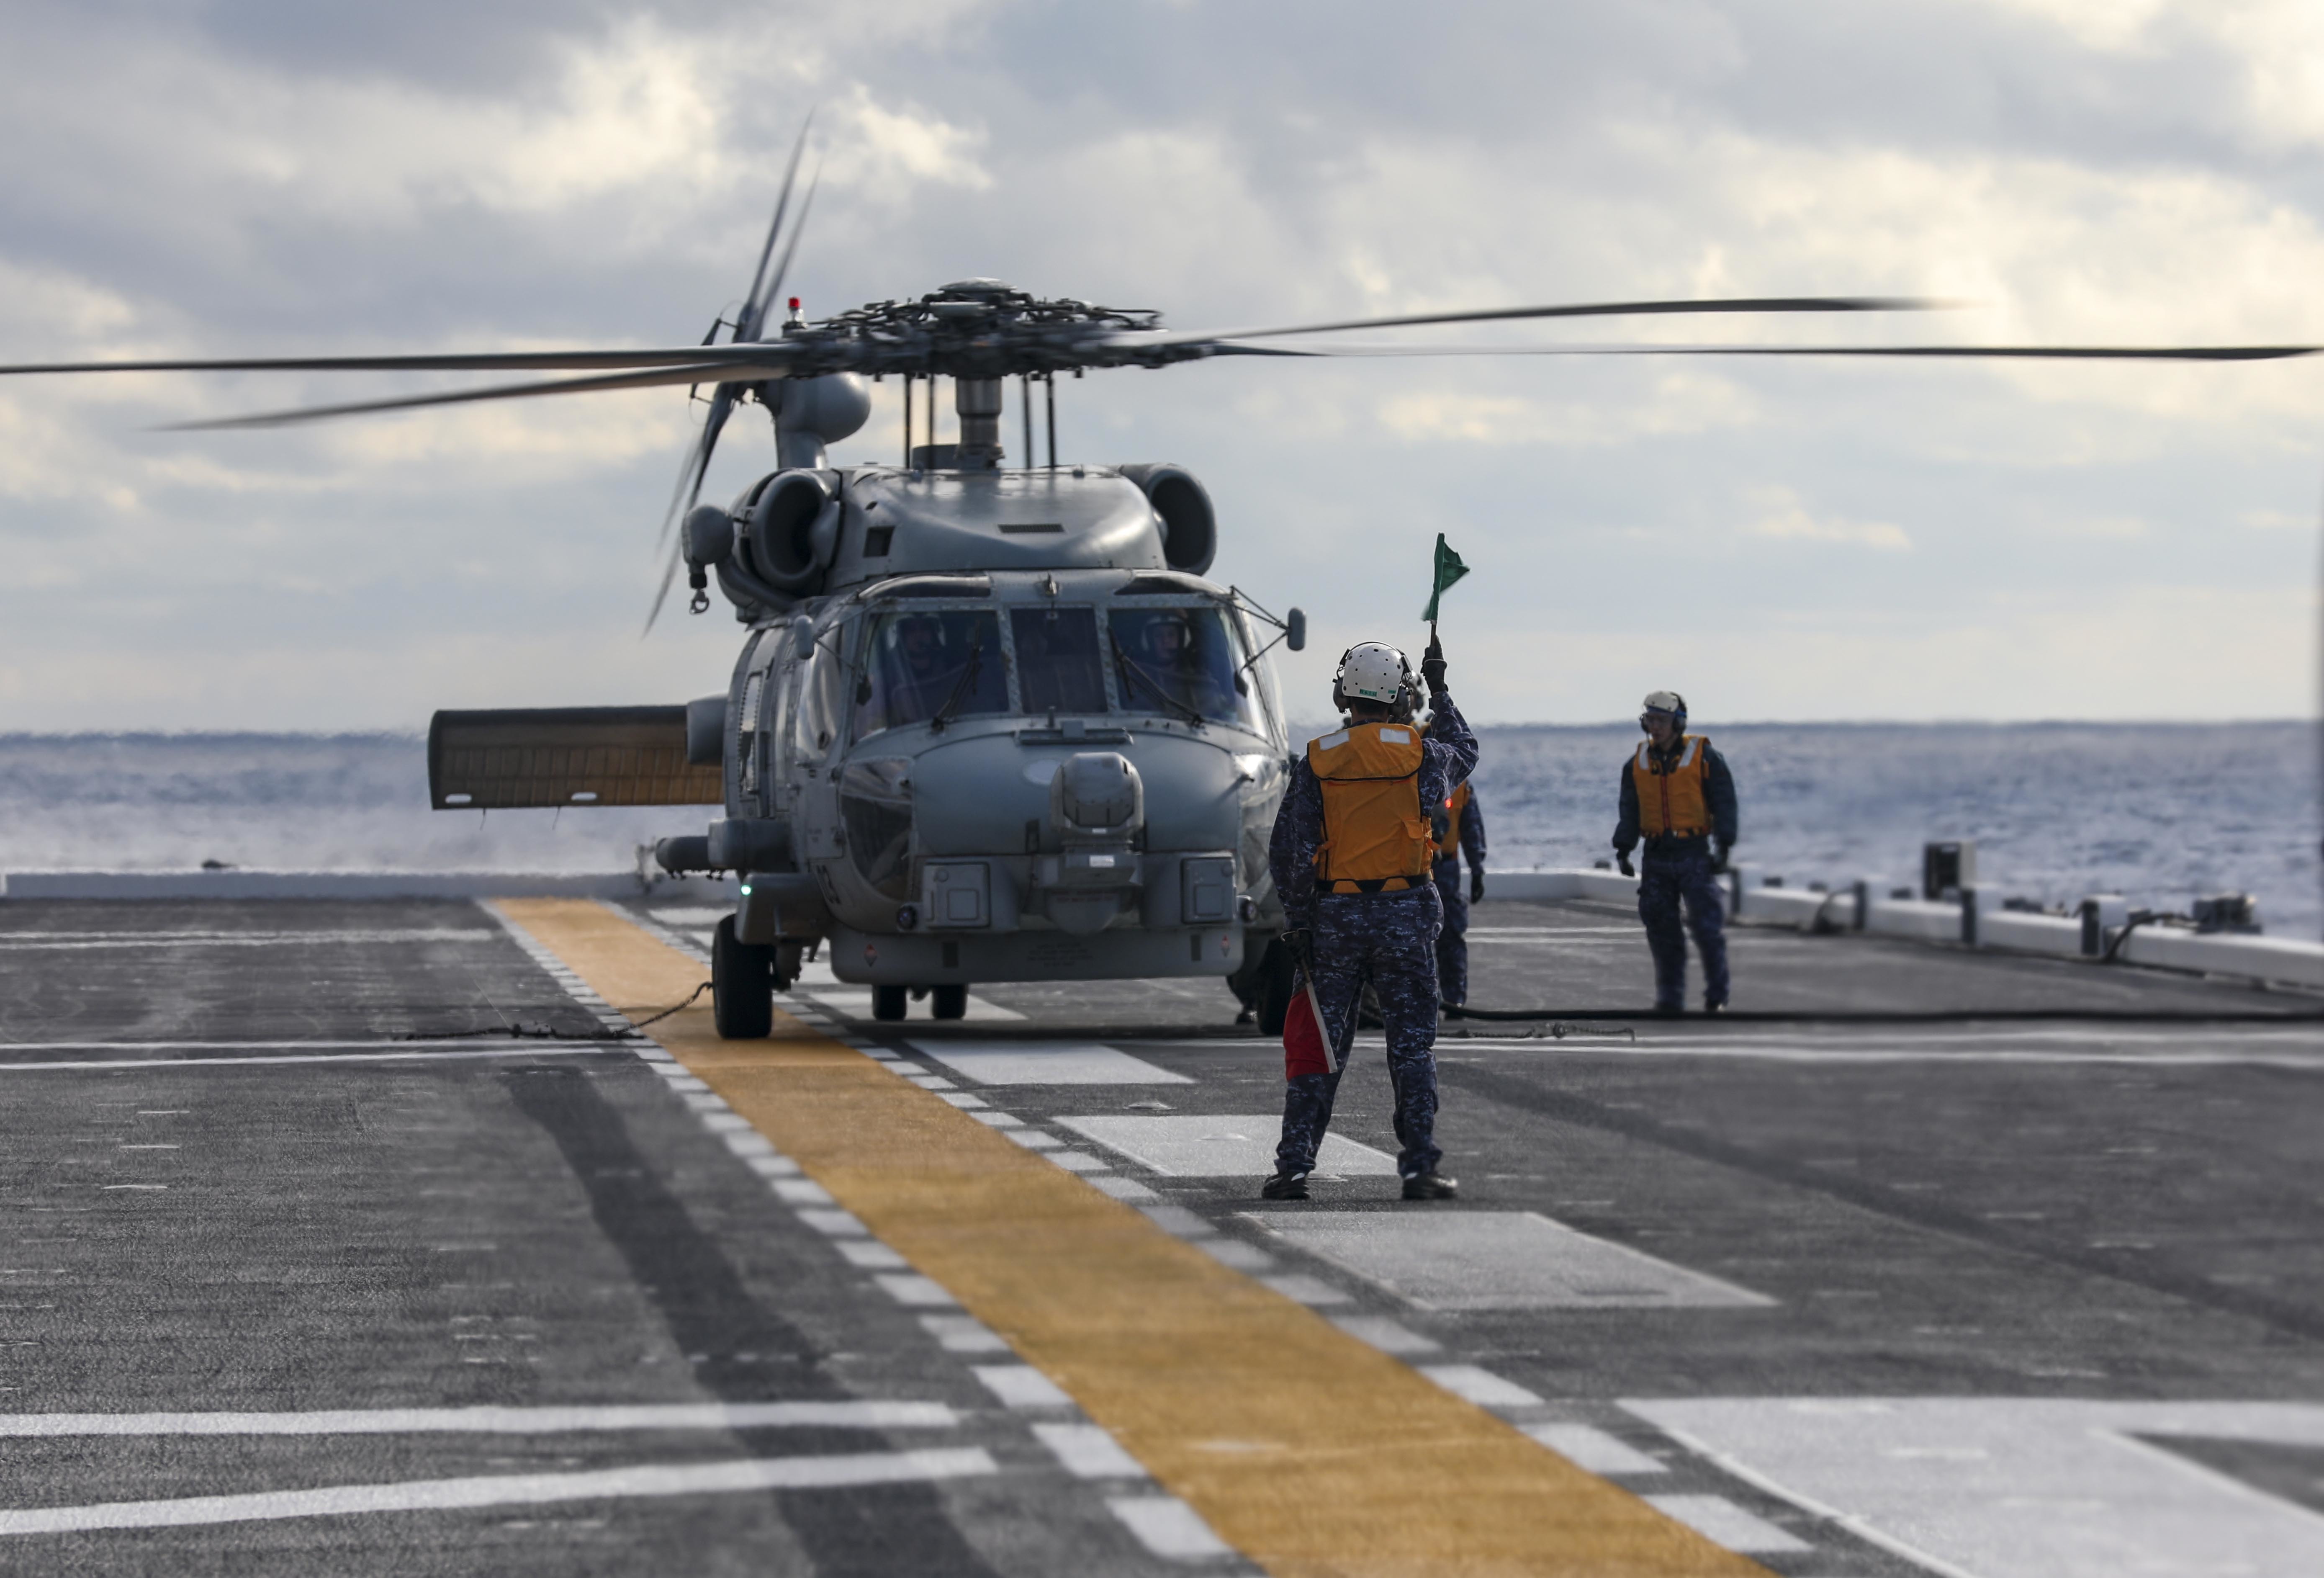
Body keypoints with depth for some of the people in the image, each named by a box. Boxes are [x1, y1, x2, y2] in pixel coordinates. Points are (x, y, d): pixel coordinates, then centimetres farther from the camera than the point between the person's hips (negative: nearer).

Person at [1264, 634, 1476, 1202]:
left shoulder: (1318, 761, -3)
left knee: (1321, 1043, 6)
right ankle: (1420, 1166, 1)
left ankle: (1294, 1166, 3)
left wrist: (1300, 921, 1)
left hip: (1334, 917, 1)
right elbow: (1464, 750, 22)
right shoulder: (1421, 754, -3)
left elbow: (1289, 851, -5)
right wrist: (1439, 690, 33)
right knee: (1412, 1043, 5)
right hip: (1405, 914, -1)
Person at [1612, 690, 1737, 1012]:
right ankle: (1670, 1000, 7)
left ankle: (1716, 996, 3)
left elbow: (1724, 804, -3)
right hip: (1657, 858, 4)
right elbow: (1630, 813, 12)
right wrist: (1623, 850, 2)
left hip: (1695, 855, -4)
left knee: (1707, 926, -7)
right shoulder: (1637, 765, 9)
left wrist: (1723, 848, -11)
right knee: (1662, 931, 2)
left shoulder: (1705, 758, -2)